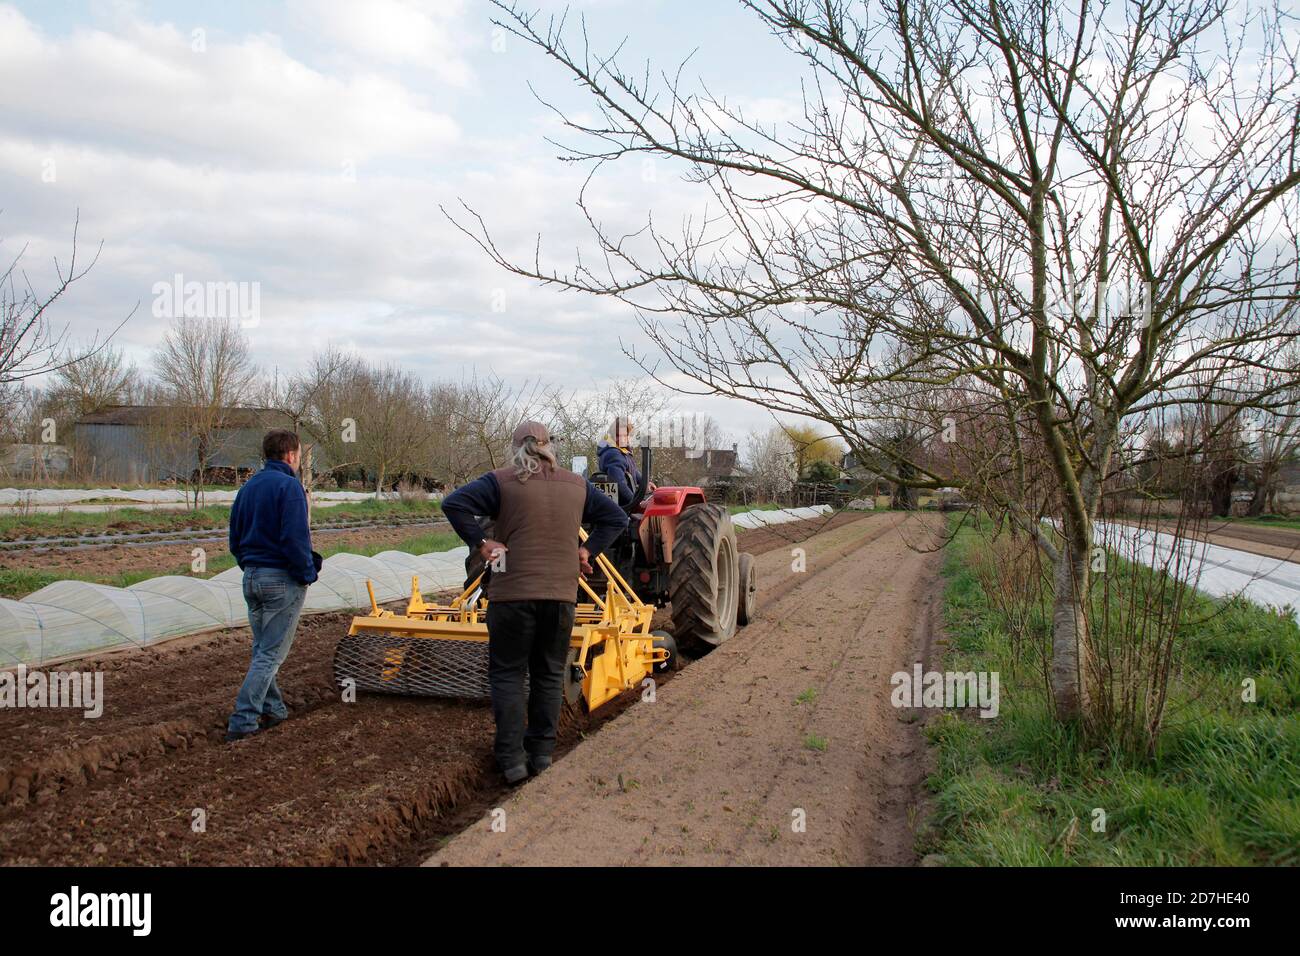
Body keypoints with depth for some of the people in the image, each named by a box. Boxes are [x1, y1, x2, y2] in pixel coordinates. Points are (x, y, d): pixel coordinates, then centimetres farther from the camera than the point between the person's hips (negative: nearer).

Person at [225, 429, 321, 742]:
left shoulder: (248, 487, 11)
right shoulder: (288, 486, -14)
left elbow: (235, 540, 14)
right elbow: (295, 538, -21)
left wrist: (250, 568, 18)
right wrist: (308, 573, -9)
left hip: (251, 577, 8)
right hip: (283, 580, -8)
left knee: (262, 649, 17)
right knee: (271, 654, -1)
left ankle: (273, 709, 27)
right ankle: (242, 724, -1)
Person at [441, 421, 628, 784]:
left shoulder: (502, 481, -1)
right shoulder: (577, 485, 11)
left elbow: (453, 503, -12)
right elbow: (616, 518, 16)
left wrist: (479, 542, -8)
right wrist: (588, 550, 9)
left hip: (513, 593, -3)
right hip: (562, 594, 3)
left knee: (507, 674, 7)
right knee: (549, 675, 14)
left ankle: (511, 757, 4)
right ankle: (541, 752, 18)